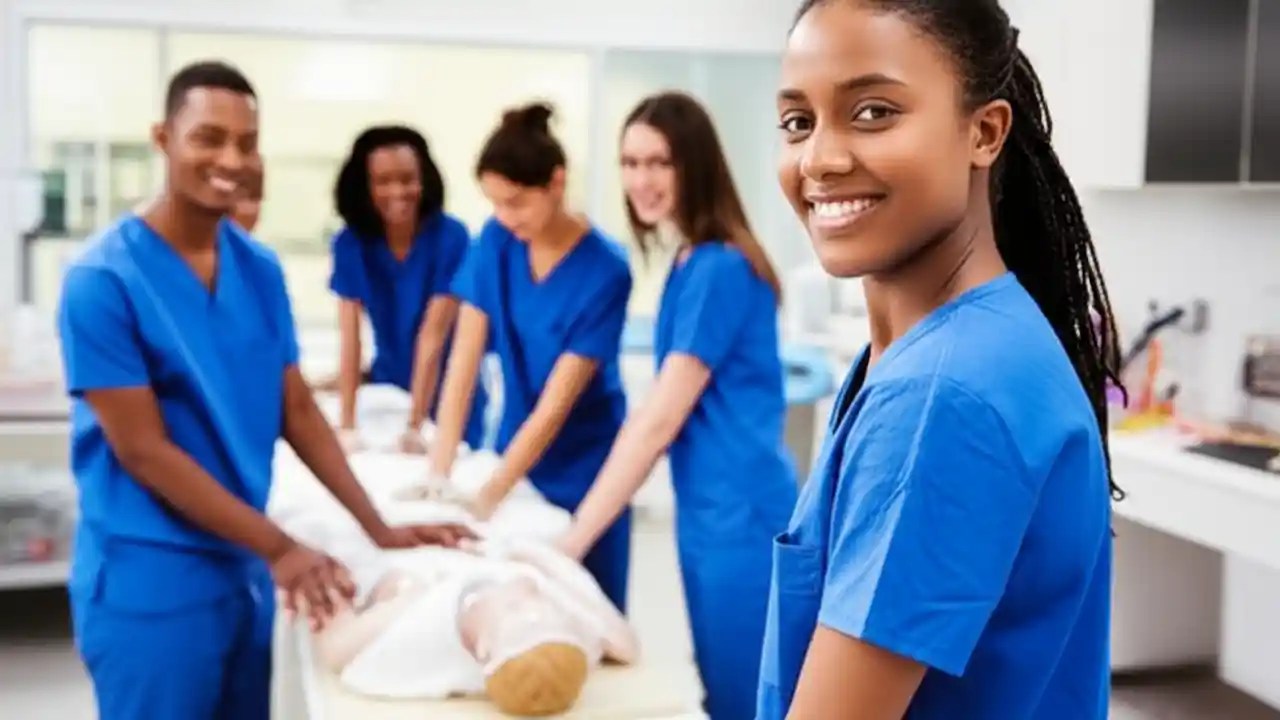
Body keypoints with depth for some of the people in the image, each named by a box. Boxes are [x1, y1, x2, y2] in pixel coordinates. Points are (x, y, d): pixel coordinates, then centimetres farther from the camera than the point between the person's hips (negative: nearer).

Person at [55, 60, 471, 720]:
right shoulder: (102, 278, -15)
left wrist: (379, 528, 1)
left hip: (242, 567, 6)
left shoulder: (261, 269, 3)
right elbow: (143, 451, -17)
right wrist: (280, 549, -17)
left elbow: (297, 411, 7)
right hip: (149, 580, -6)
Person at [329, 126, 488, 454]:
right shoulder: (350, 244, -13)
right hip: (387, 390, 2)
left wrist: (415, 425, -29)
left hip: (447, 396, -2)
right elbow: (350, 338, -18)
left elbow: (433, 335, -25)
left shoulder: (451, 237, -22)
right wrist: (347, 426, -25)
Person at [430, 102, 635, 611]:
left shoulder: (604, 271, -22)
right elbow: (463, 366, -11)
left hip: (581, 470, -4)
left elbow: (556, 404, -24)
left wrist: (485, 501, -27)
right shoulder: (496, 243, -8)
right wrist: (439, 473, -19)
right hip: (516, 453, 4)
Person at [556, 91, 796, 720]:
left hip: (741, 516, -9)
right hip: (712, 511, 9)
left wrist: (571, 541, -17)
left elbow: (659, 421, -20)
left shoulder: (720, 270, -18)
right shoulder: (690, 264, 10)